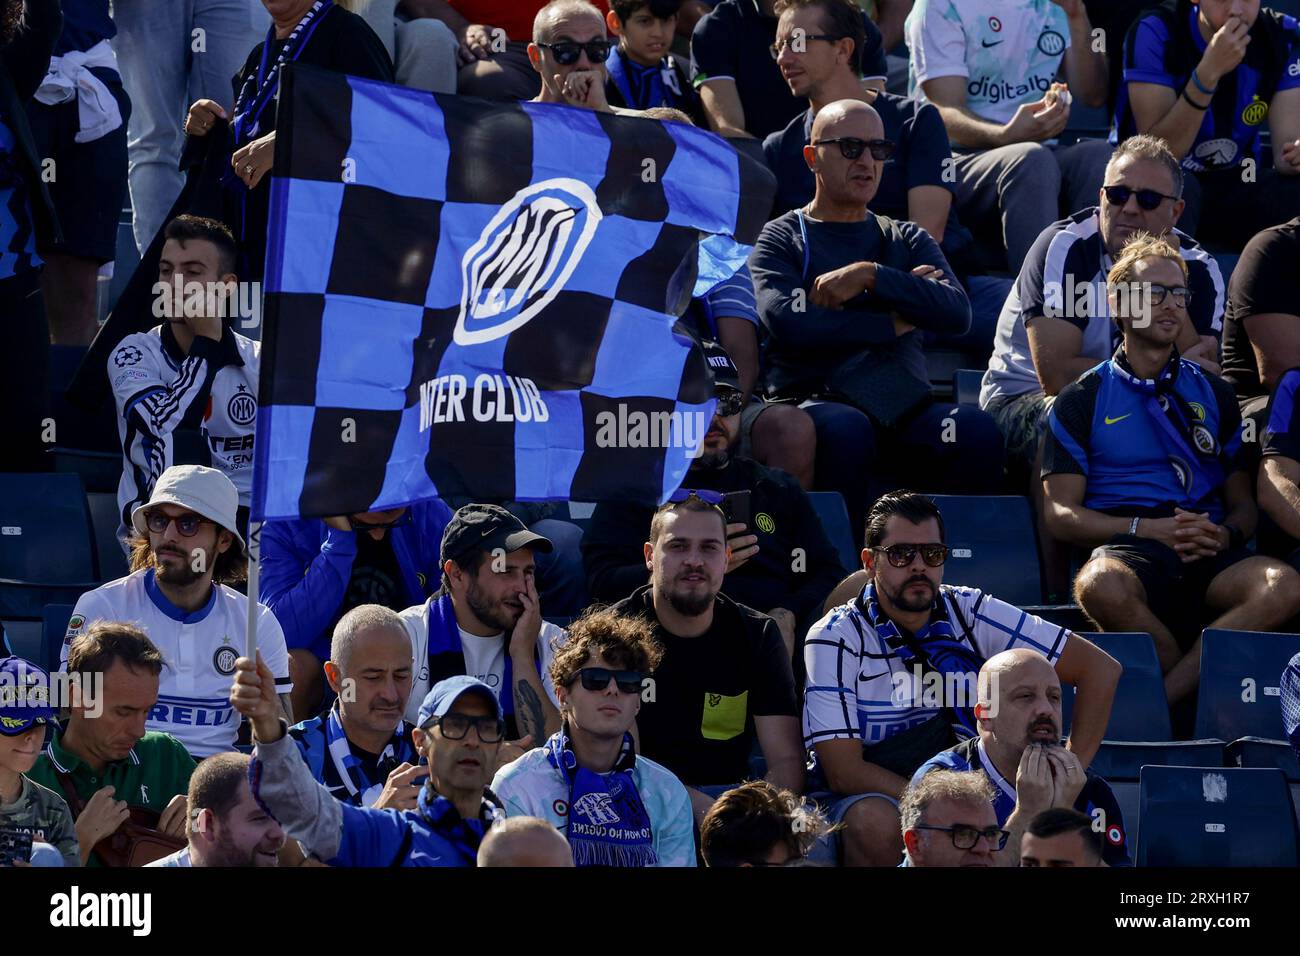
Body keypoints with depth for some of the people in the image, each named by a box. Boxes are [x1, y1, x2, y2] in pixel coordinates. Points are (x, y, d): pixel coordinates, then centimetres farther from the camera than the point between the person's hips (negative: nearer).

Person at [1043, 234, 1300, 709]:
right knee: (1101, 586, -41)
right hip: (1126, 549, -3)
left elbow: (1244, 505, 22)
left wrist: (1223, 535, -3)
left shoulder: (1213, 394, 24)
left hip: (1209, 553, 3)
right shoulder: (1081, 401, 14)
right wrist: (1147, 529, -9)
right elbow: (1060, 514, 6)